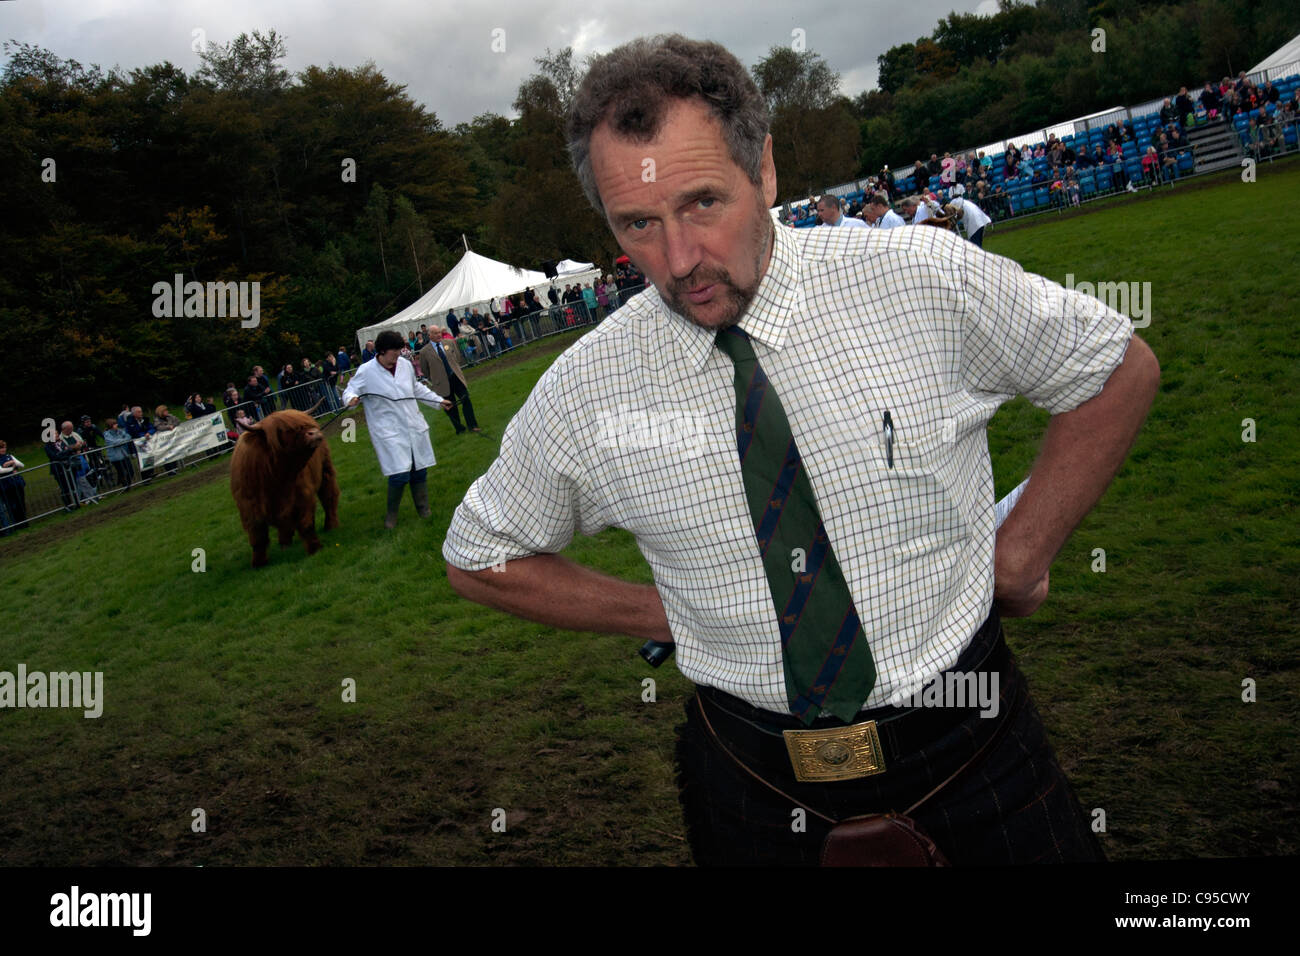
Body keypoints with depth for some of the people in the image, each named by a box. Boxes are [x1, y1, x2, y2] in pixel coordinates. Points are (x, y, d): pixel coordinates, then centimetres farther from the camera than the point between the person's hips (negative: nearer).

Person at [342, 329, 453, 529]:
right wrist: (351, 399, -26)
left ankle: (423, 510, 27)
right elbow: (351, 390, -2)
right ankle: (391, 514, 7)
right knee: (400, 475, -15)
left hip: (414, 427, 5)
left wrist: (439, 400, 29)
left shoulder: (405, 365, 7)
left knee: (420, 471, 8)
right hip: (389, 432, -5)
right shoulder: (366, 372, -8)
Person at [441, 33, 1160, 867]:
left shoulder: (924, 279, -15)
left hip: (964, 725, 0)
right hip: (750, 763, 1)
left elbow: (1121, 367, 0)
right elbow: (480, 557, 5)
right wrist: (664, 615, -2)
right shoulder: (581, 395, -12)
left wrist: (1023, 553, -4)